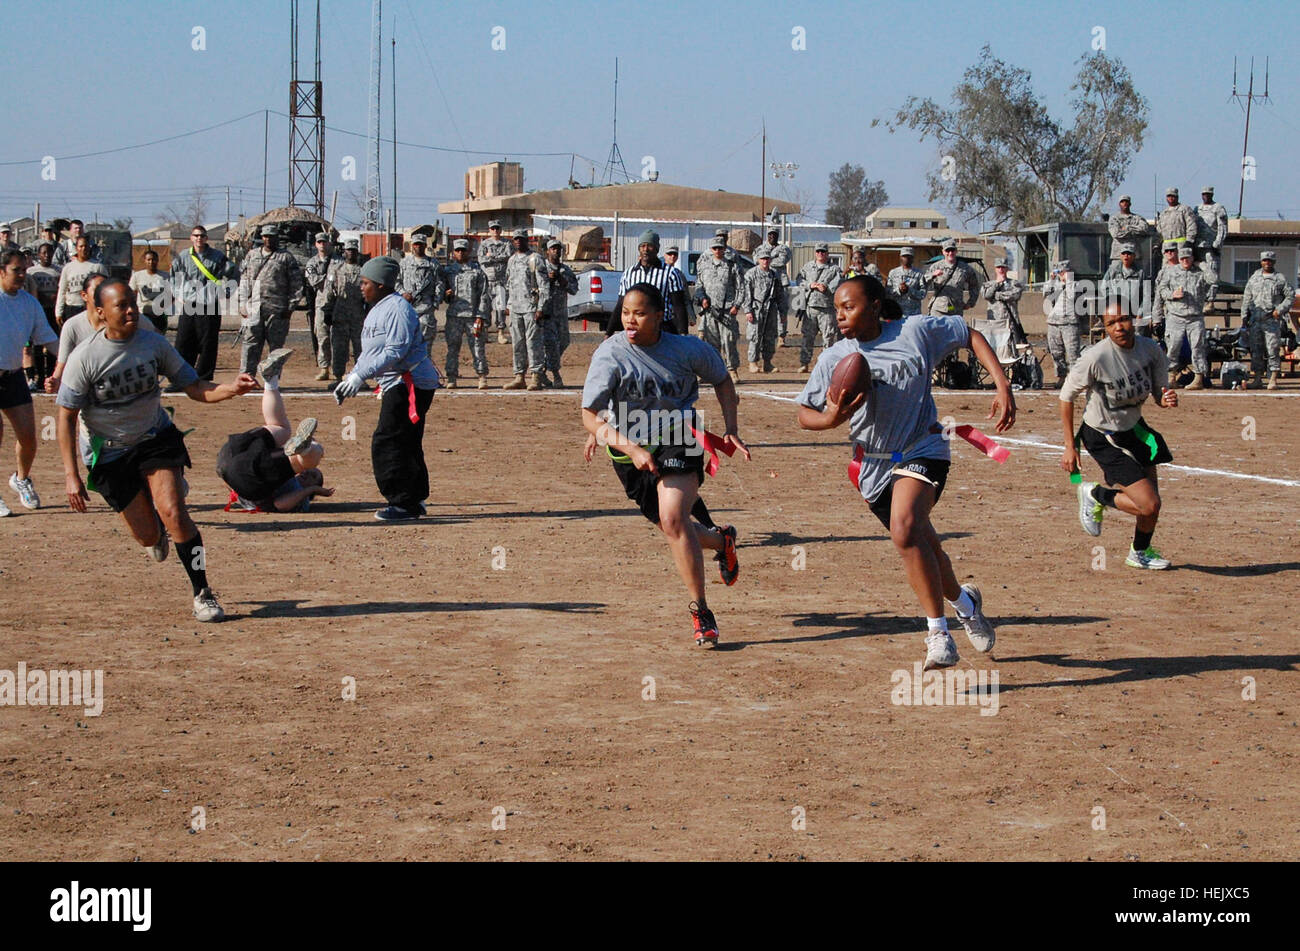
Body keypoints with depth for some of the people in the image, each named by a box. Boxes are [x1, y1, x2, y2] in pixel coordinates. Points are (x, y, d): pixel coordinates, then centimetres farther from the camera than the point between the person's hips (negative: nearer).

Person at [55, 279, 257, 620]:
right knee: (146, 534, -2)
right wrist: (72, 476, -16)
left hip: (156, 437, 1)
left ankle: (202, 593, -7)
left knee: (173, 512, -19)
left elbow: (193, 387, -1)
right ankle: (157, 534, 39)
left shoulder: (154, 343, -7)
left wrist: (232, 388, -22)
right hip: (109, 452, -1)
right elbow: (66, 416, -11)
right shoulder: (84, 358, -16)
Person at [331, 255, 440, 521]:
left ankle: (404, 503, -11)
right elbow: (370, 353, 23)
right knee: (407, 445, 14)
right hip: (396, 385, 11)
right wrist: (351, 379, 11)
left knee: (387, 443, -13)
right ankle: (415, 499, 21)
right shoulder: (376, 311, 18)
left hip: (411, 384, -11)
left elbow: (396, 351, -25)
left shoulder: (397, 309, -15)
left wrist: (361, 375, -27)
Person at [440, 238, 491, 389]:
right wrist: (445, 293, -6)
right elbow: (441, 288, 20)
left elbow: (484, 295, 2)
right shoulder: (447, 269, 13)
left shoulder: (477, 270, 5)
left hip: (473, 315, -2)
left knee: (478, 346, -3)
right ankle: (451, 378, 5)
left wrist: (480, 317, -7)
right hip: (454, 315, 2)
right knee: (452, 347, 0)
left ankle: (482, 377, 4)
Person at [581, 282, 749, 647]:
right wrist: (631, 450, -30)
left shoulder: (687, 349, -7)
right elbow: (590, 416, -18)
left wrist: (731, 431, 3)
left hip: (677, 442, -2)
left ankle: (701, 614, -16)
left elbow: (721, 380, 14)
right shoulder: (610, 354, -13)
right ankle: (720, 539, 46)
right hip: (629, 450, 2)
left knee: (673, 519, -24)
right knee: (672, 528, 10)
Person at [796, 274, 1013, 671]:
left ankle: (937, 631, -21)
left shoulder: (915, 333, -11)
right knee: (921, 547, 15)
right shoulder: (833, 359, -5)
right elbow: (805, 414, 0)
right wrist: (832, 418, -23)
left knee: (905, 527, -30)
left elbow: (970, 336, 2)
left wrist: (1002, 386, -7)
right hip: (873, 464, 4)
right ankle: (962, 601, 47)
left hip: (921, 452, -4)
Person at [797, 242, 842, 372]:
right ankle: (804, 363, 7)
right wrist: (810, 285, -7)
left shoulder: (834, 268, 5)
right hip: (810, 305, 3)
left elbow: (838, 283, -6)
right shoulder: (808, 266, 16)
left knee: (829, 336, -3)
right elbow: (800, 278, 9)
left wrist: (826, 287, -18)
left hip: (827, 307, -2)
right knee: (807, 336, 3)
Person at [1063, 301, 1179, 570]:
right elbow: (1066, 396, -15)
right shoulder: (1095, 357, -27)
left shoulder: (1151, 349, -11)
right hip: (1103, 437, -6)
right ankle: (1095, 495, 13)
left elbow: (1159, 393, 2)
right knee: (1149, 505, -13)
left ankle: (1140, 553, 40)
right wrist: (1070, 447, -13)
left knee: (1152, 501, 11)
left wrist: (1167, 400, -23)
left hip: (1134, 428, 6)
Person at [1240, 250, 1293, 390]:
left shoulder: (1280, 279, 5)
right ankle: (1257, 378, 10)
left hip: (1272, 320, -3)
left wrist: (1280, 310, -9)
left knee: (1273, 350, -7)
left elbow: (1290, 296, 5)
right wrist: (1244, 318, 10)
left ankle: (1273, 379, -5)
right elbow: (1246, 299, 16)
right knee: (1256, 350, 4)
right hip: (1255, 320, 3)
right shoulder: (1254, 278, 14)